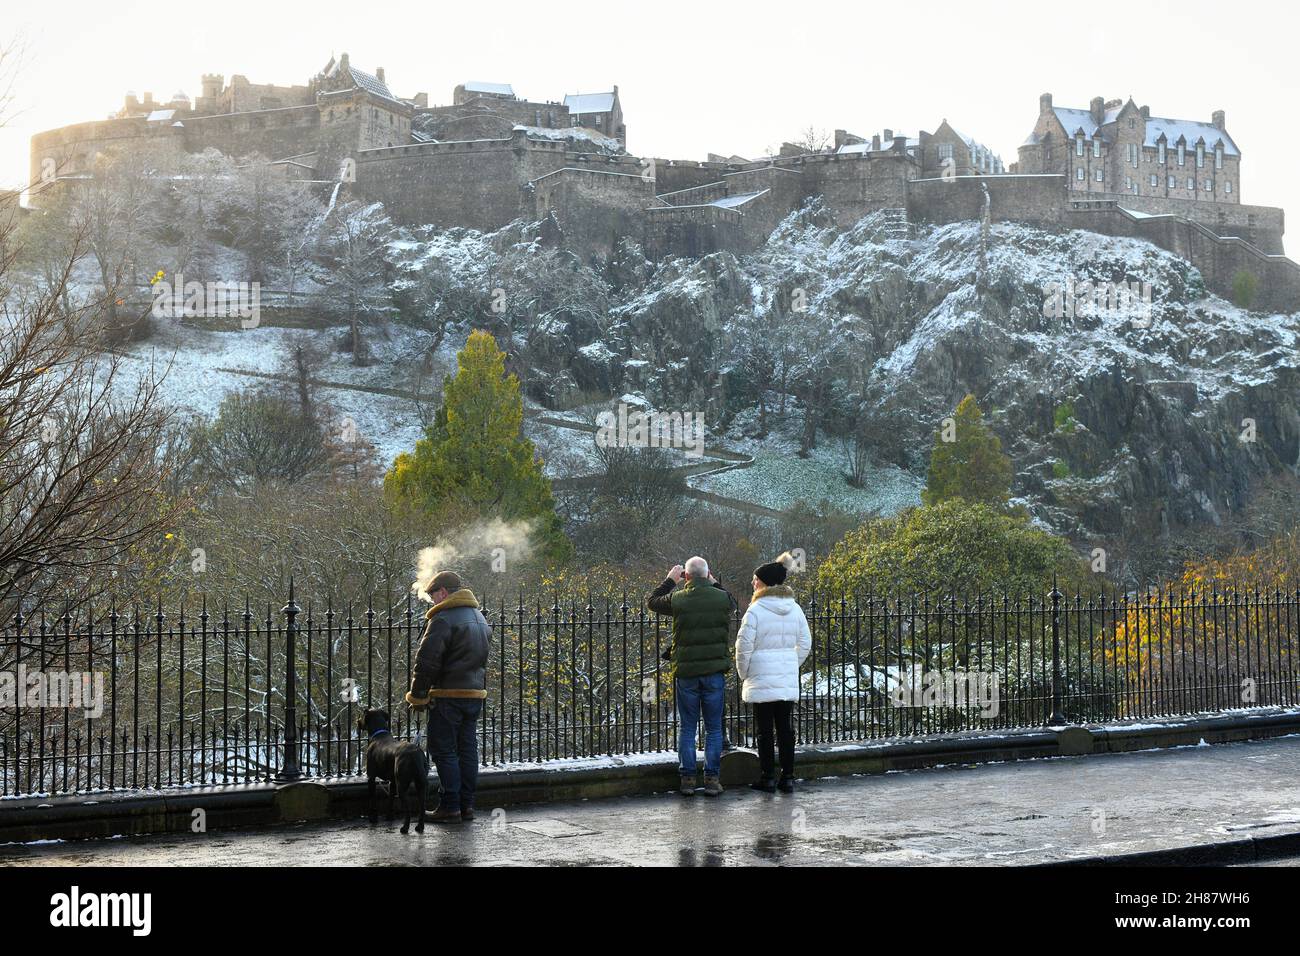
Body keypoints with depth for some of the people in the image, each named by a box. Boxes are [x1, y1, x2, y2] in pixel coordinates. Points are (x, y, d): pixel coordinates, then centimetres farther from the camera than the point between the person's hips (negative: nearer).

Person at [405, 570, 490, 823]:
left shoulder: (443, 619, -14)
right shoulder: (480, 617, 17)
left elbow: (427, 661, -17)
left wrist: (418, 695, -9)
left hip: (448, 697, -8)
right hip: (476, 695, 8)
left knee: (444, 751, -2)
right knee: (468, 749, 13)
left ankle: (450, 808, -4)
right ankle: (467, 805, 15)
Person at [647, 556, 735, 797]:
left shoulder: (677, 600, -8)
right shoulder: (721, 598, -4)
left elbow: (651, 602, 12)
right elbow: (733, 604, 22)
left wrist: (670, 580, 20)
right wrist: (714, 583, 27)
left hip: (686, 672, -1)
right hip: (715, 670, 1)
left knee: (687, 729, 8)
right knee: (714, 729, 8)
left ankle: (687, 779, 6)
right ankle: (712, 779, 6)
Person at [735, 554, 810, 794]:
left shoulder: (755, 610, -12)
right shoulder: (795, 609, 5)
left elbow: (744, 646, -10)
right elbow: (805, 643, 11)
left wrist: (744, 673, 4)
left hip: (762, 678, -5)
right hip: (788, 679, 5)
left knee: (765, 730, 2)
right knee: (786, 728, 9)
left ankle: (768, 778, 6)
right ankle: (788, 778, 10)